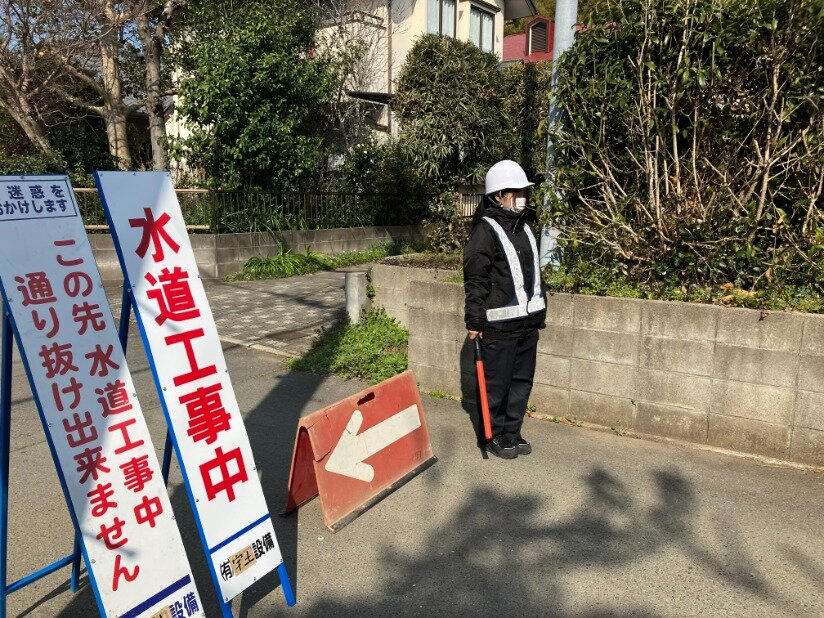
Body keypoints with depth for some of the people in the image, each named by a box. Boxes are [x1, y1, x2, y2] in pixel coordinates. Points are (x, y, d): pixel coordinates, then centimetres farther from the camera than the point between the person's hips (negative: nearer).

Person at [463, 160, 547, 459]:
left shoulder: (525, 224, 14)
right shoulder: (485, 230, -12)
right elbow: (475, 280, -14)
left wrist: (539, 309, 21)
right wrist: (474, 321, -15)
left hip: (529, 321, 8)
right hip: (500, 323, -8)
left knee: (522, 381, 15)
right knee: (497, 383, 4)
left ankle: (512, 432, 29)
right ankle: (494, 435, 20)